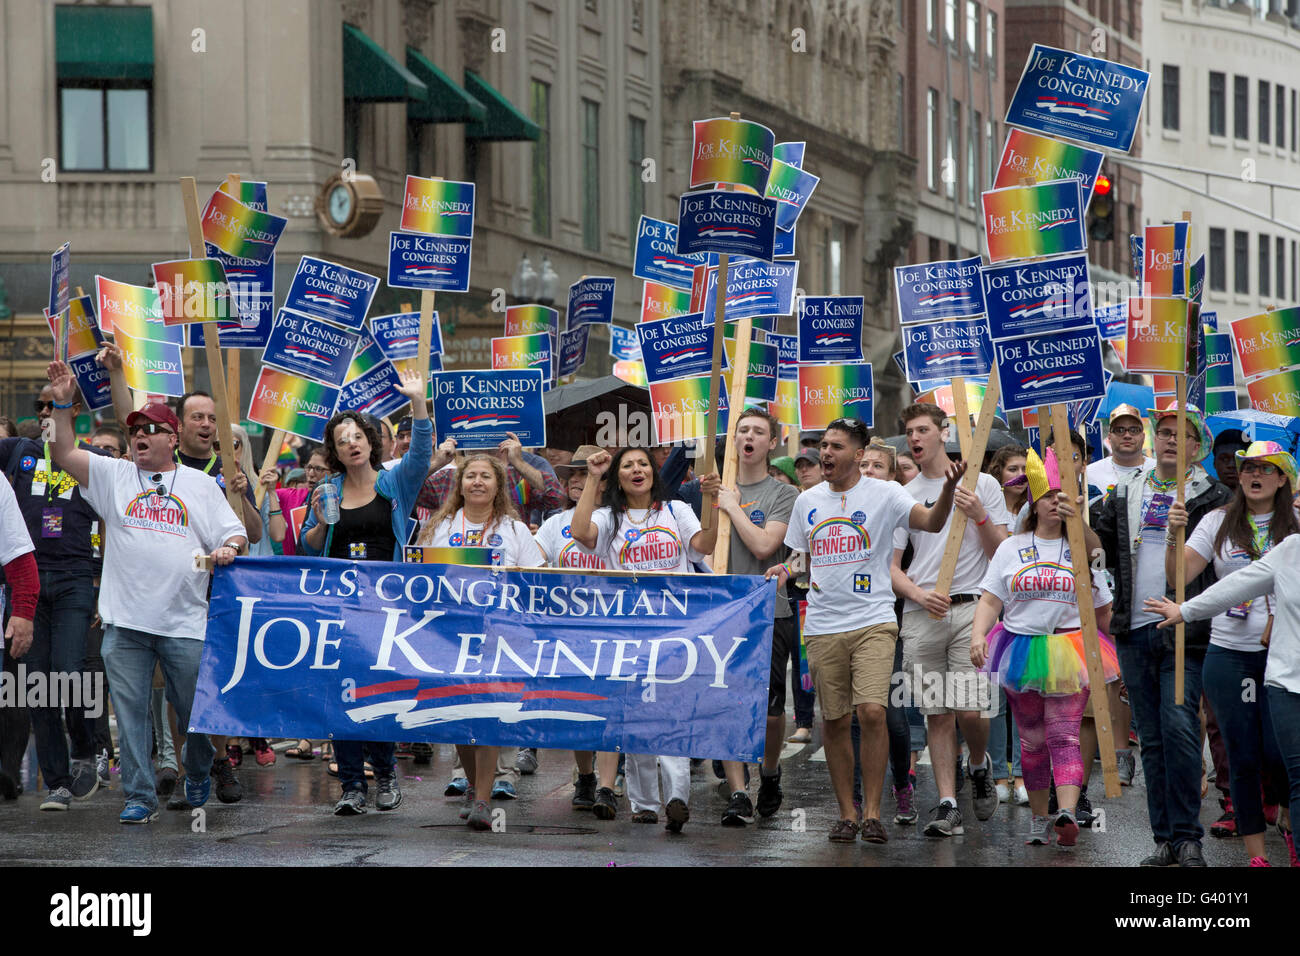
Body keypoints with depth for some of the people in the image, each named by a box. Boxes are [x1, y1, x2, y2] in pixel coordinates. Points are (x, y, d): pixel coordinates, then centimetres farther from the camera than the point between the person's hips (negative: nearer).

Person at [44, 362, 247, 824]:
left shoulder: (200, 485, 10)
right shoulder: (115, 475, 11)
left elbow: (234, 534, 10)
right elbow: (64, 454, 3)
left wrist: (229, 548, -13)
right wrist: (63, 404, -8)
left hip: (185, 624, -1)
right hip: (126, 622, 1)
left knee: (195, 710, 6)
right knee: (129, 710, 0)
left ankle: (198, 773, 33)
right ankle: (139, 796, 6)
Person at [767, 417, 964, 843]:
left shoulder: (884, 493, -1)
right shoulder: (807, 501, 13)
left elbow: (931, 521, -15)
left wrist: (948, 488, -34)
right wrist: (785, 570, 2)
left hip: (873, 621, -4)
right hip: (822, 628, 4)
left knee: (872, 712, -16)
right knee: (833, 721, 5)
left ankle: (872, 812, -7)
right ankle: (847, 812, 16)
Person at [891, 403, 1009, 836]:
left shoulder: (982, 484, 7)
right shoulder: (904, 496, 14)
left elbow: (1002, 553, 5)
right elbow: (890, 565, 12)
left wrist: (980, 516, -11)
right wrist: (917, 594, -7)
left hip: (971, 606, -3)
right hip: (920, 614, 3)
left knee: (969, 708, -12)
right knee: (937, 714, 1)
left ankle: (979, 764, 19)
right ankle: (947, 805, 4)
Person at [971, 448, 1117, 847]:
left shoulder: (1082, 549, 9)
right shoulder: (1012, 548, 10)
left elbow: (1102, 609, 16)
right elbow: (990, 601, 3)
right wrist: (978, 635, -12)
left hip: (1069, 653, -2)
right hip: (1021, 652, 2)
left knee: (1064, 735, -14)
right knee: (1032, 740, 6)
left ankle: (1067, 812, -29)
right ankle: (1039, 818, 17)